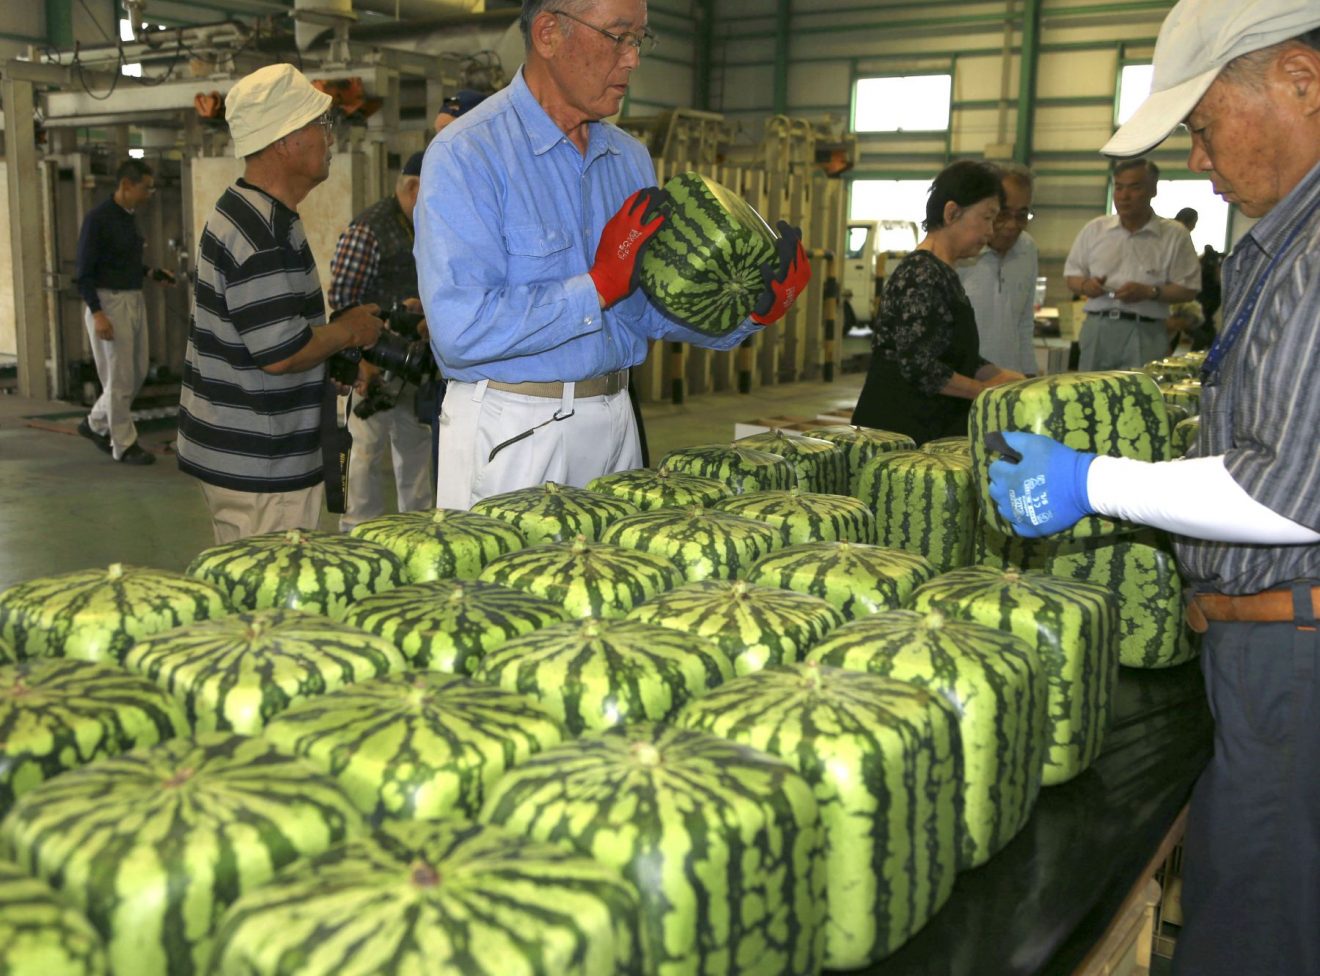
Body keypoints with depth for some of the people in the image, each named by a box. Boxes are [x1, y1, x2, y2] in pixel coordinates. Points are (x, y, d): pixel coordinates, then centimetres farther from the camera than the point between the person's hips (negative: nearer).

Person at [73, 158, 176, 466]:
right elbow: (84, 272, -15)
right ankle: (124, 446, 10)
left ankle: (96, 424, 31)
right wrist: (97, 313, -22)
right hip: (108, 302, -8)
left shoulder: (129, 217, 11)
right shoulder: (98, 218, -14)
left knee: (137, 373, 14)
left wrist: (152, 272, 8)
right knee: (120, 378, -1)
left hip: (134, 301, 9)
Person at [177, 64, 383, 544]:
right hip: (257, 465, -11)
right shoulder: (263, 233, -21)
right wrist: (350, 330, -8)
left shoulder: (242, 211, 14)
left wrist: (338, 362, 14)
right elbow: (281, 352, -24)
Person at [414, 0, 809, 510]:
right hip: (515, 427, -6)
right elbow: (461, 329, -24)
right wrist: (600, 286, -20)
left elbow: (650, 310, 12)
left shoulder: (630, 157, 9)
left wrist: (752, 314, -4)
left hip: (614, 419, 7)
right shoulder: (466, 154, -14)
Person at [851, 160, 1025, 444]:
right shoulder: (923, 275, -15)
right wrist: (984, 389, -9)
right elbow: (918, 365, -21)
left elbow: (961, 356, 22)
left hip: (932, 427, 9)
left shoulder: (944, 273, 15)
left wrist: (1005, 377, 8)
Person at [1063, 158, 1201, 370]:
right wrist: (1085, 285, -9)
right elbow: (1072, 274, 14)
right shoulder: (1094, 229, 10)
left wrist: (1149, 292, -15)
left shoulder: (1175, 235, 2)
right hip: (1096, 329, 3)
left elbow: (1188, 289, 1)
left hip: (1144, 334, -3)